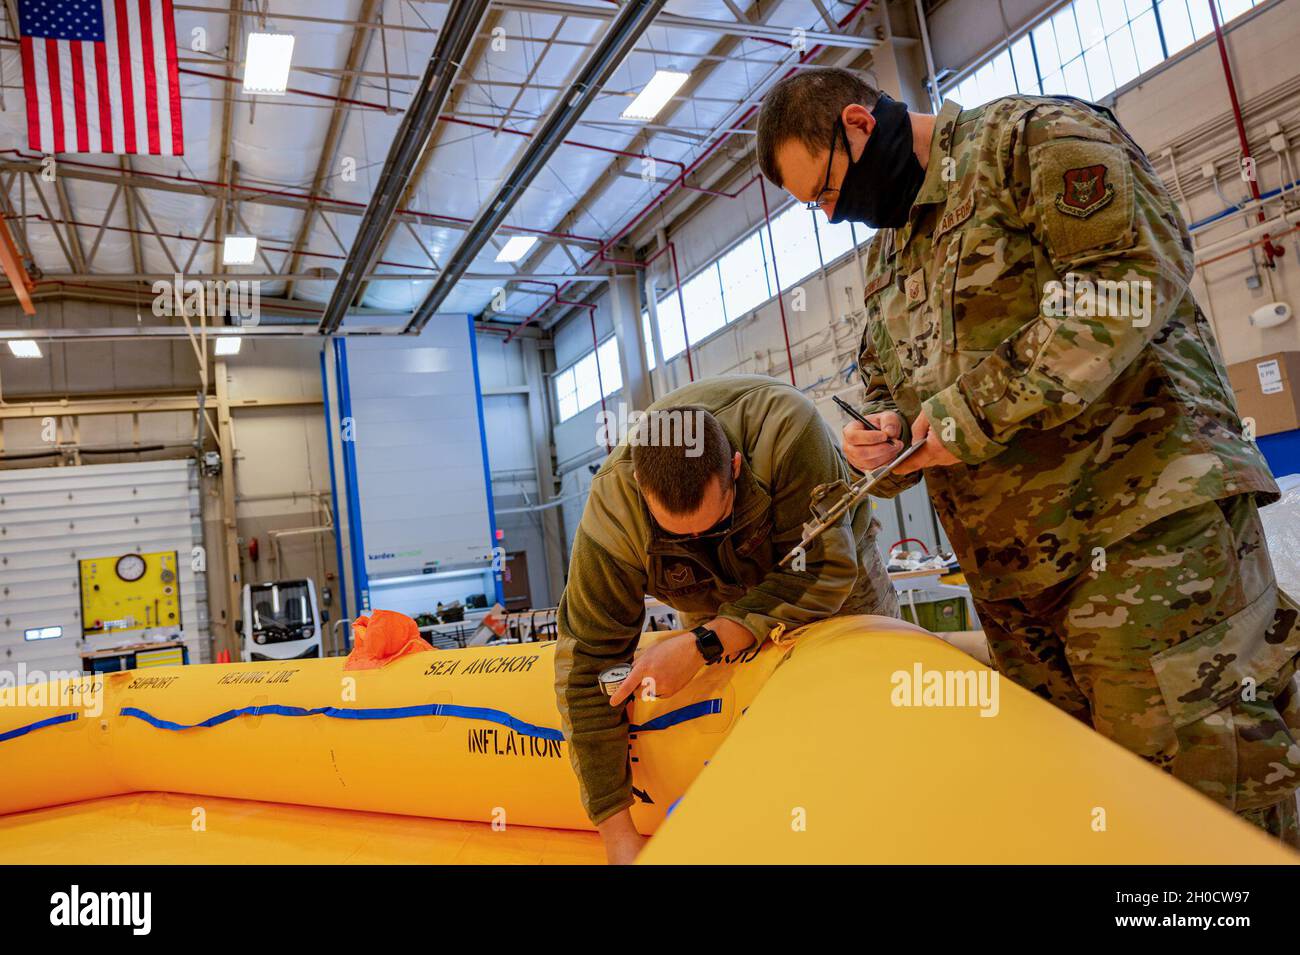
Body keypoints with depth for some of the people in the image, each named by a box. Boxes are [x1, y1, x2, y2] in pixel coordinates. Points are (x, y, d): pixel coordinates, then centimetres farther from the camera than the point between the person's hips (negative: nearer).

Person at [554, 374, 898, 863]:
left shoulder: (786, 427, -44)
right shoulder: (612, 511, -37)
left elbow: (825, 571, -40)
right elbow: (586, 664, -33)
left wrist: (702, 647, -46)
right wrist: (616, 830, -32)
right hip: (717, 599, 1)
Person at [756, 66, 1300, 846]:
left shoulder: (1032, 138, -1)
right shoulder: (886, 259, 22)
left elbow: (1137, 269, -16)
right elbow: (889, 386, 26)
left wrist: (981, 405, -18)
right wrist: (888, 434, 1)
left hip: (1147, 521, -7)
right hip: (1015, 574, 7)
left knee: (1202, 772, -7)